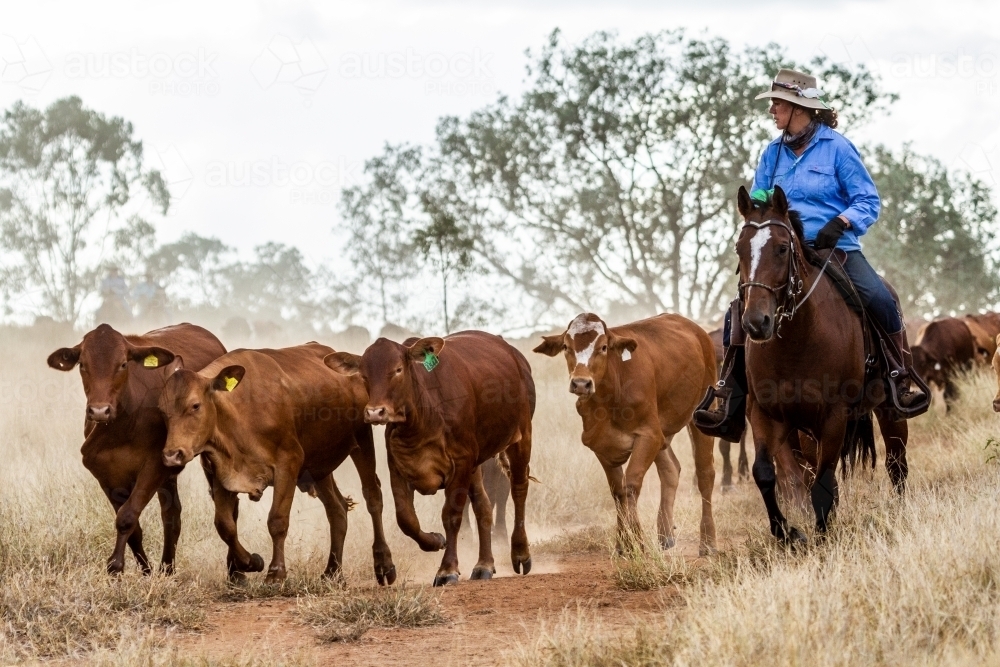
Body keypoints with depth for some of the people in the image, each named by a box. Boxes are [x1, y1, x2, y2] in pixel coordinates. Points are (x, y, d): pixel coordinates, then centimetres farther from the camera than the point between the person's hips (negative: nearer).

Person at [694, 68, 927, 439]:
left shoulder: (837, 148, -3)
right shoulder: (773, 154, 10)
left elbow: (868, 201, -4)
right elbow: (758, 201, 15)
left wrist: (840, 223, -24)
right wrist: (759, 205, -11)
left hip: (836, 249, -3)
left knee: (880, 300, -28)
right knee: (741, 310, -17)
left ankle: (901, 384, -11)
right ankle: (729, 407, -13)